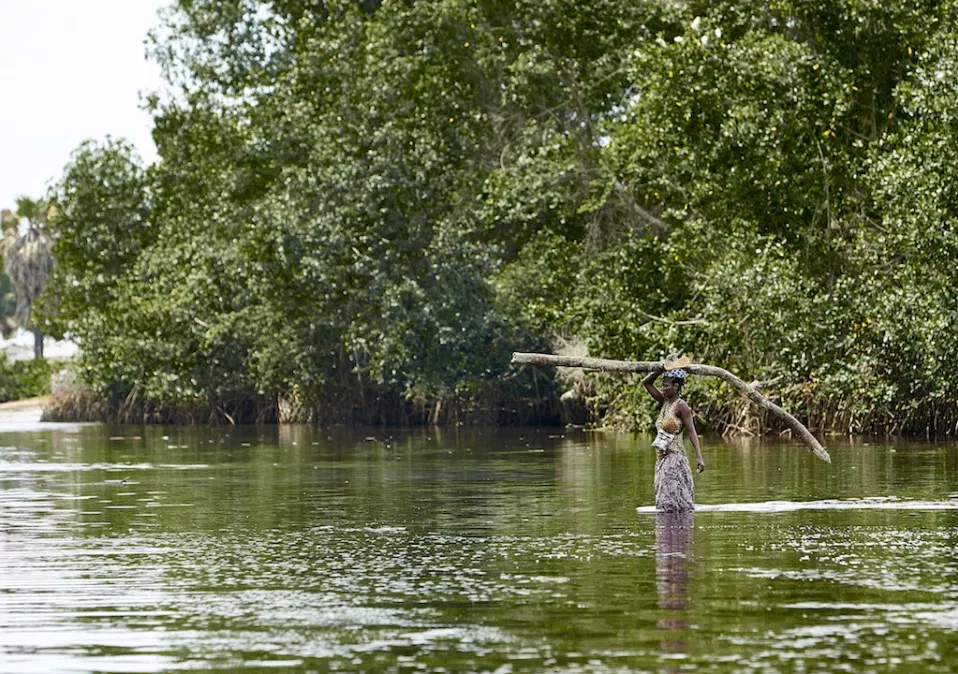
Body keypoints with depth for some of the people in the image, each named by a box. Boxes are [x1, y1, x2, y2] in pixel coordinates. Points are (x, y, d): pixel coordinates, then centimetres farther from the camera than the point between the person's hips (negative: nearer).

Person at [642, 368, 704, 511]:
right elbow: (646, 382, 17)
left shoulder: (681, 406, -8)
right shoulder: (665, 401, 13)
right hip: (661, 456, 8)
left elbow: (692, 431, -13)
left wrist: (699, 458, -21)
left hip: (675, 455, -8)